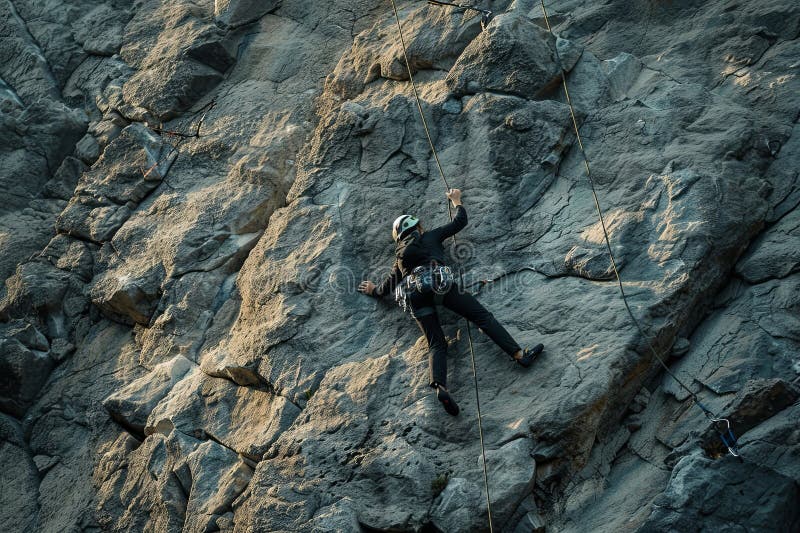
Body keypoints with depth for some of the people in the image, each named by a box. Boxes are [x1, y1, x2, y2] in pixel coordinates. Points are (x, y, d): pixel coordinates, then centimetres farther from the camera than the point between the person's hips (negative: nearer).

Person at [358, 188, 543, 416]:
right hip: (439, 282, -3)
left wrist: (373, 290, 55)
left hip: (414, 294, 3)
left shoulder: (400, 255, 31)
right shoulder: (430, 236, 23)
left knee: (436, 344, -5)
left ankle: (440, 386, -33)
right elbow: (460, 221, 30)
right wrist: (456, 201, 48)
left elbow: (386, 288, 34)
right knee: (483, 317, -4)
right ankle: (519, 354, -16)